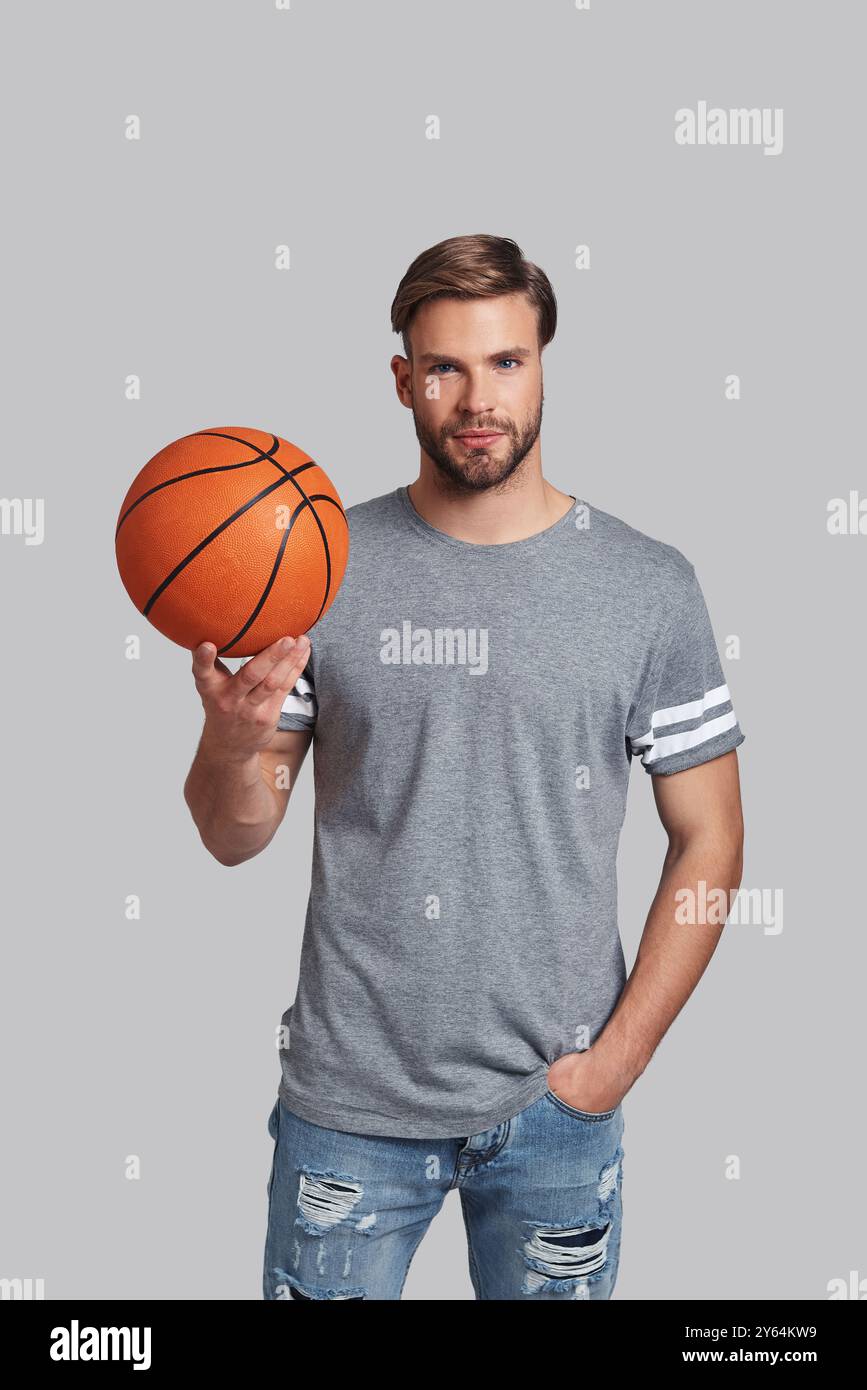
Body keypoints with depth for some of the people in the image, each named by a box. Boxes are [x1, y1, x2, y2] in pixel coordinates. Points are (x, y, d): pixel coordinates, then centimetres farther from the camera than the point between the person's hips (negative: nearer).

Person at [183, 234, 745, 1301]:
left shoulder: (649, 586, -4)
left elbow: (707, 842, 0)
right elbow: (237, 838, 0)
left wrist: (617, 1057, -6)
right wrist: (230, 741, -22)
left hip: (555, 1103, 0)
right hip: (347, 1096, 0)